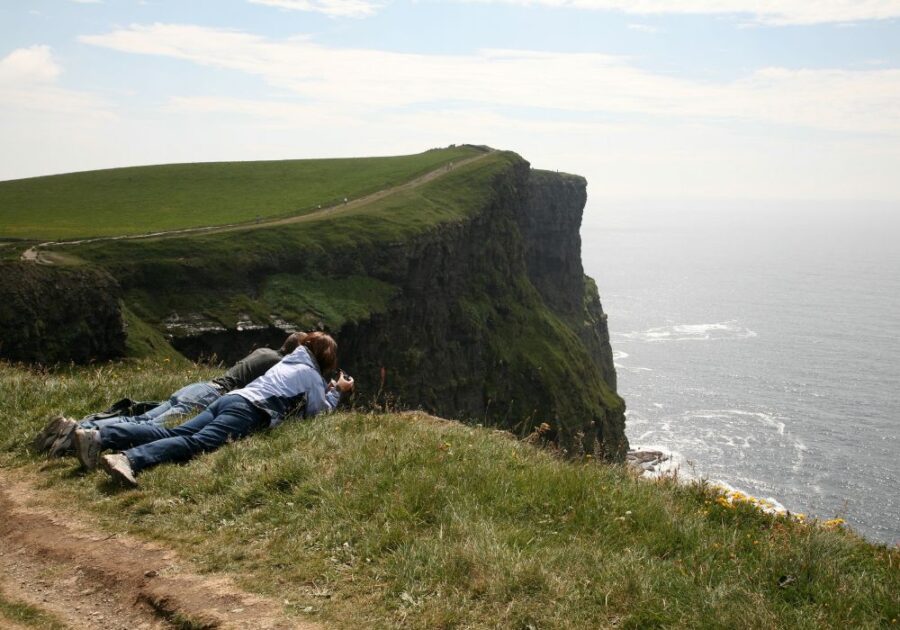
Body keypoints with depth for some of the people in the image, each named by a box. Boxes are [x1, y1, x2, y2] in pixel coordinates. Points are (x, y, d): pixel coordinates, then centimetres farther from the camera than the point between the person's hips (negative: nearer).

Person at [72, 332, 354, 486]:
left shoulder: (289, 361, 35)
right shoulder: (311, 374, 10)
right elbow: (318, 410, 13)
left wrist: (327, 390, 48)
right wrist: (337, 392, 27)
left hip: (229, 398, 8)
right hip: (249, 411, -8)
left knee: (173, 433, -9)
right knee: (196, 443, -27)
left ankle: (99, 437, -25)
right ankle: (129, 460, -51)